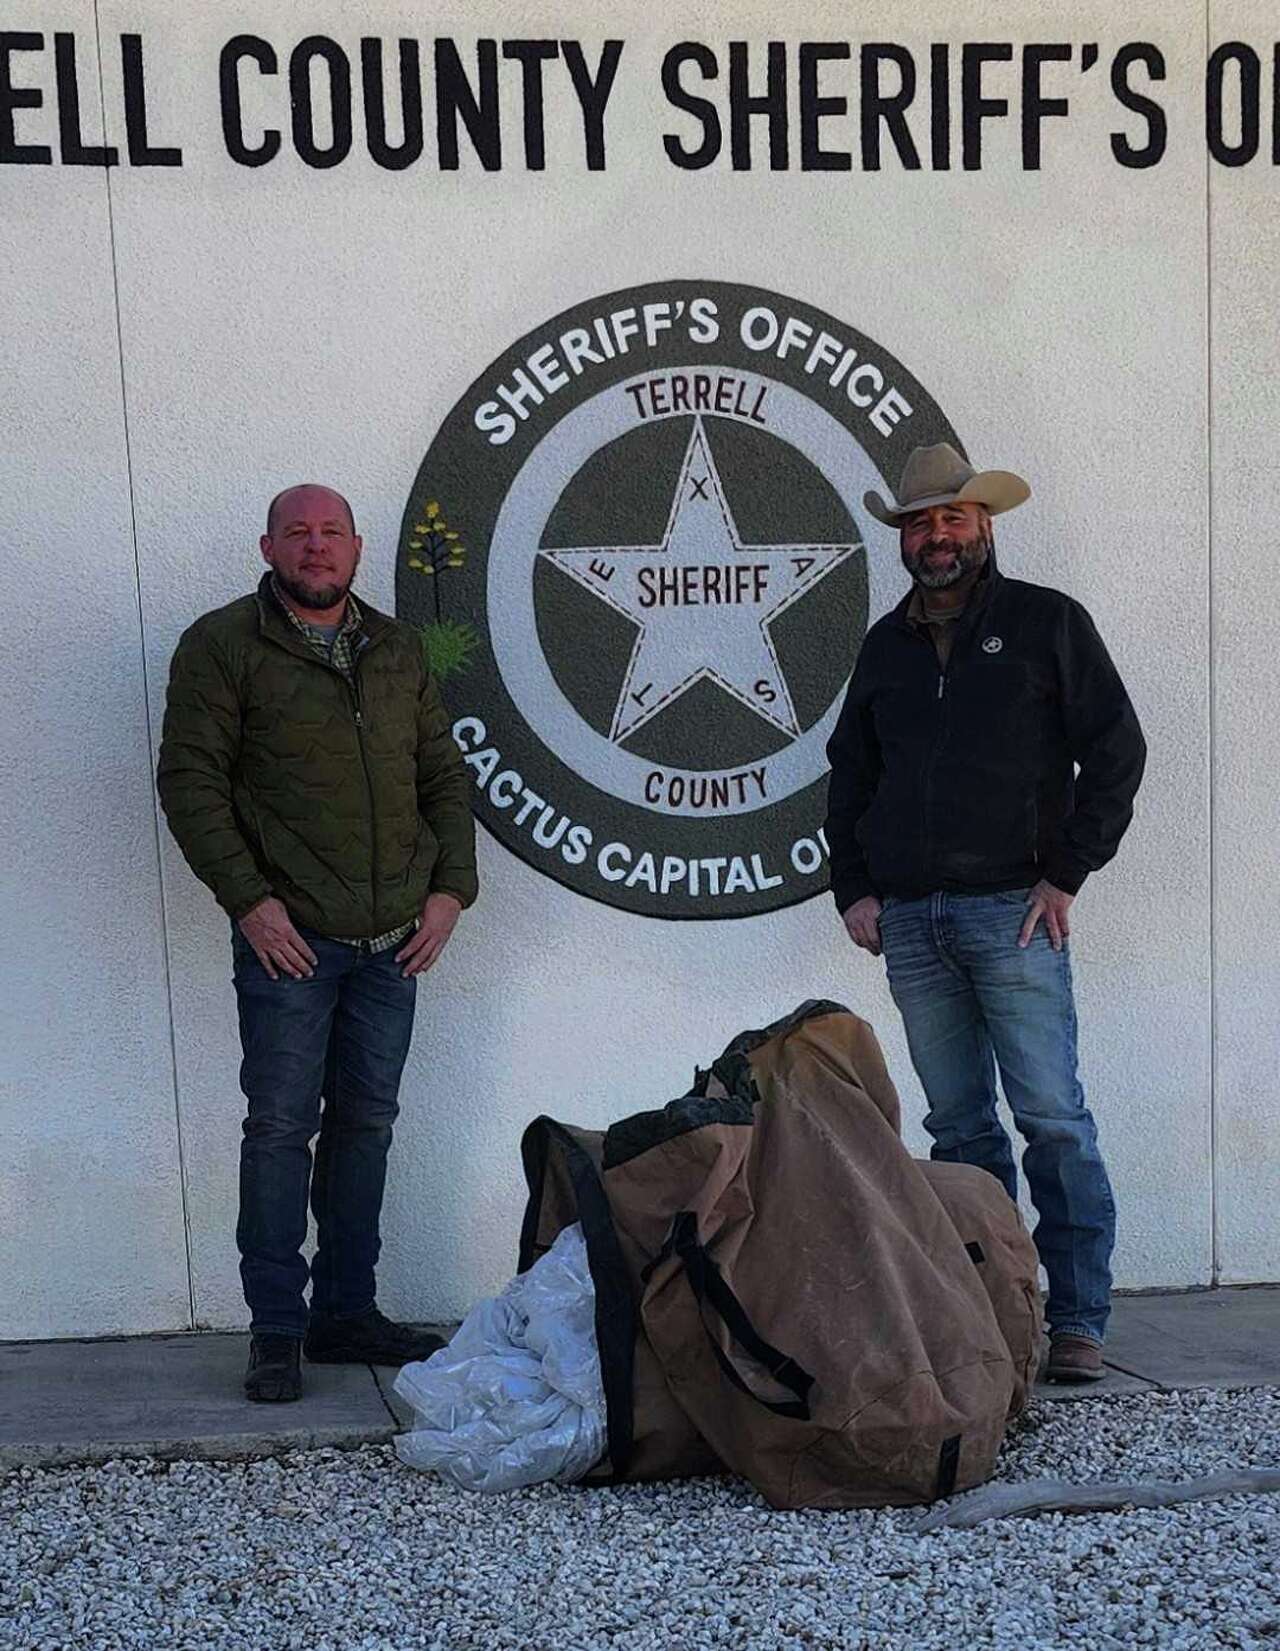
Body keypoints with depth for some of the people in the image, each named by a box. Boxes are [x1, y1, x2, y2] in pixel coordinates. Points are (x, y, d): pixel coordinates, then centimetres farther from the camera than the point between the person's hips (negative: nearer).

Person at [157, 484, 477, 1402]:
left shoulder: (397, 648, 14)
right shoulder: (224, 646, -1)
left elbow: (444, 774, 17)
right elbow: (190, 780, -6)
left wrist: (451, 886, 5)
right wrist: (247, 896, -14)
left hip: (392, 943, 5)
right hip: (289, 938, -5)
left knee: (366, 1122, 10)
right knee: (281, 1126, -1)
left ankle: (347, 1312, 22)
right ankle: (277, 1329, 10)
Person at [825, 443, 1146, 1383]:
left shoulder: (1047, 623, 5)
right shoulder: (886, 646, 19)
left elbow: (1116, 751, 1)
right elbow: (850, 774, 24)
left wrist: (1066, 874, -6)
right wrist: (854, 887, 12)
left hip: (1011, 912, -5)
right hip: (909, 920, 5)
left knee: (1053, 1120, -7)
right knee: (959, 1127, 7)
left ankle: (1078, 1321, -2)